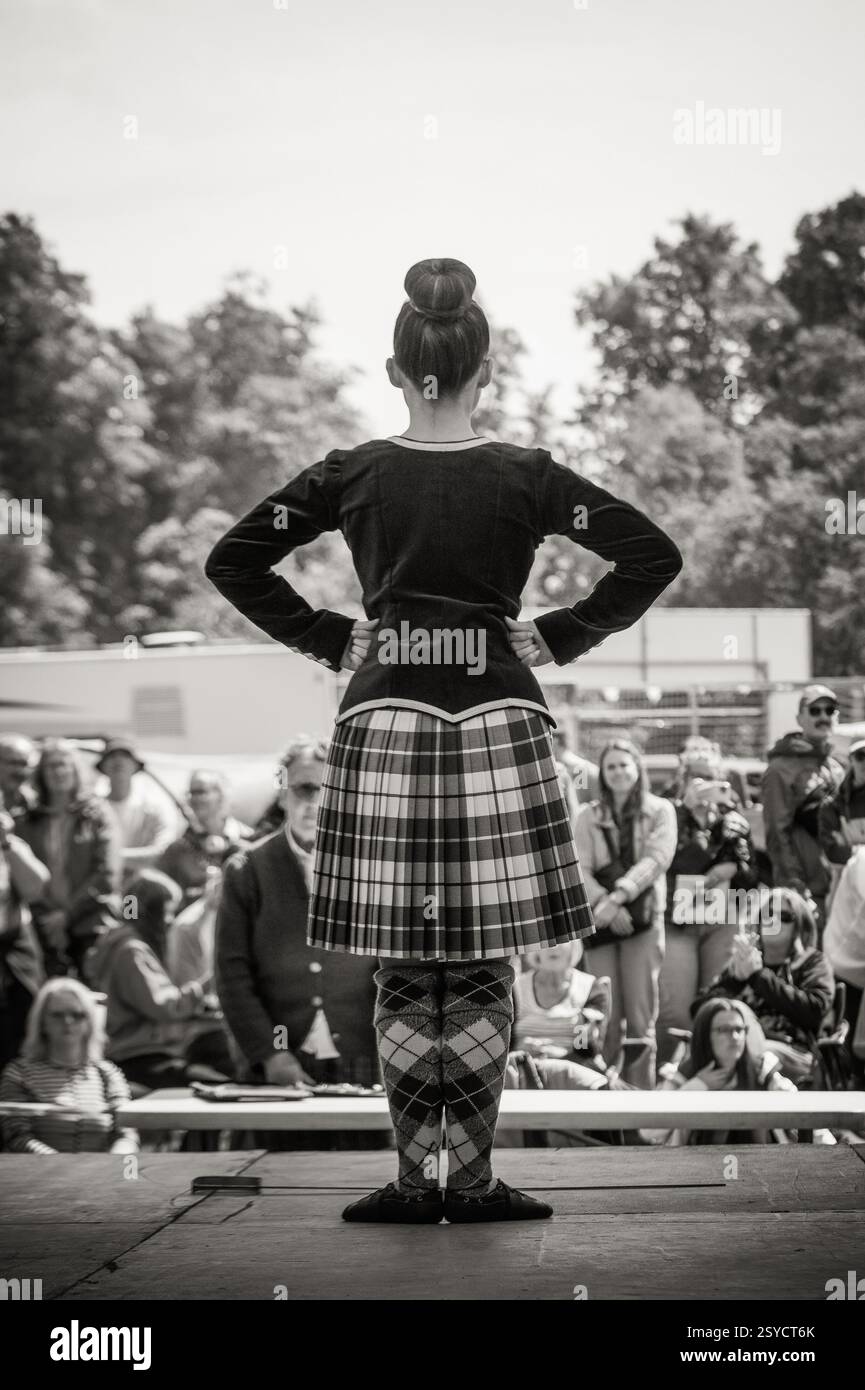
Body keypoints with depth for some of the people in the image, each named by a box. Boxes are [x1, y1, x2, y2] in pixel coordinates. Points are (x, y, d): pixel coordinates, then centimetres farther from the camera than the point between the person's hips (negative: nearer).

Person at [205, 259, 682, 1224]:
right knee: (483, 970, 4)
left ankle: (413, 1178, 7)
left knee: (401, 972, 6)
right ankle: (471, 1180, 6)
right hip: (497, 721, -1)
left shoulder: (351, 476, 2)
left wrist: (329, 639, 8)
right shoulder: (523, 477, -1)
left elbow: (232, 563, 4)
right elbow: (653, 555, -3)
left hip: (383, 716, 1)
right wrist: (558, 639, 3)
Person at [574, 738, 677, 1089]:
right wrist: (603, 903, -16)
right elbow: (579, 869, 1)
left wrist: (618, 896, -19)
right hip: (600, 919, 1)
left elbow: (656, 859, -8)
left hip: (643, 918, -1)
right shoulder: (588, 817, 11)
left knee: (641, 1017, -4)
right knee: (606, 1018, -1)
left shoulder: (659, 811, 6)